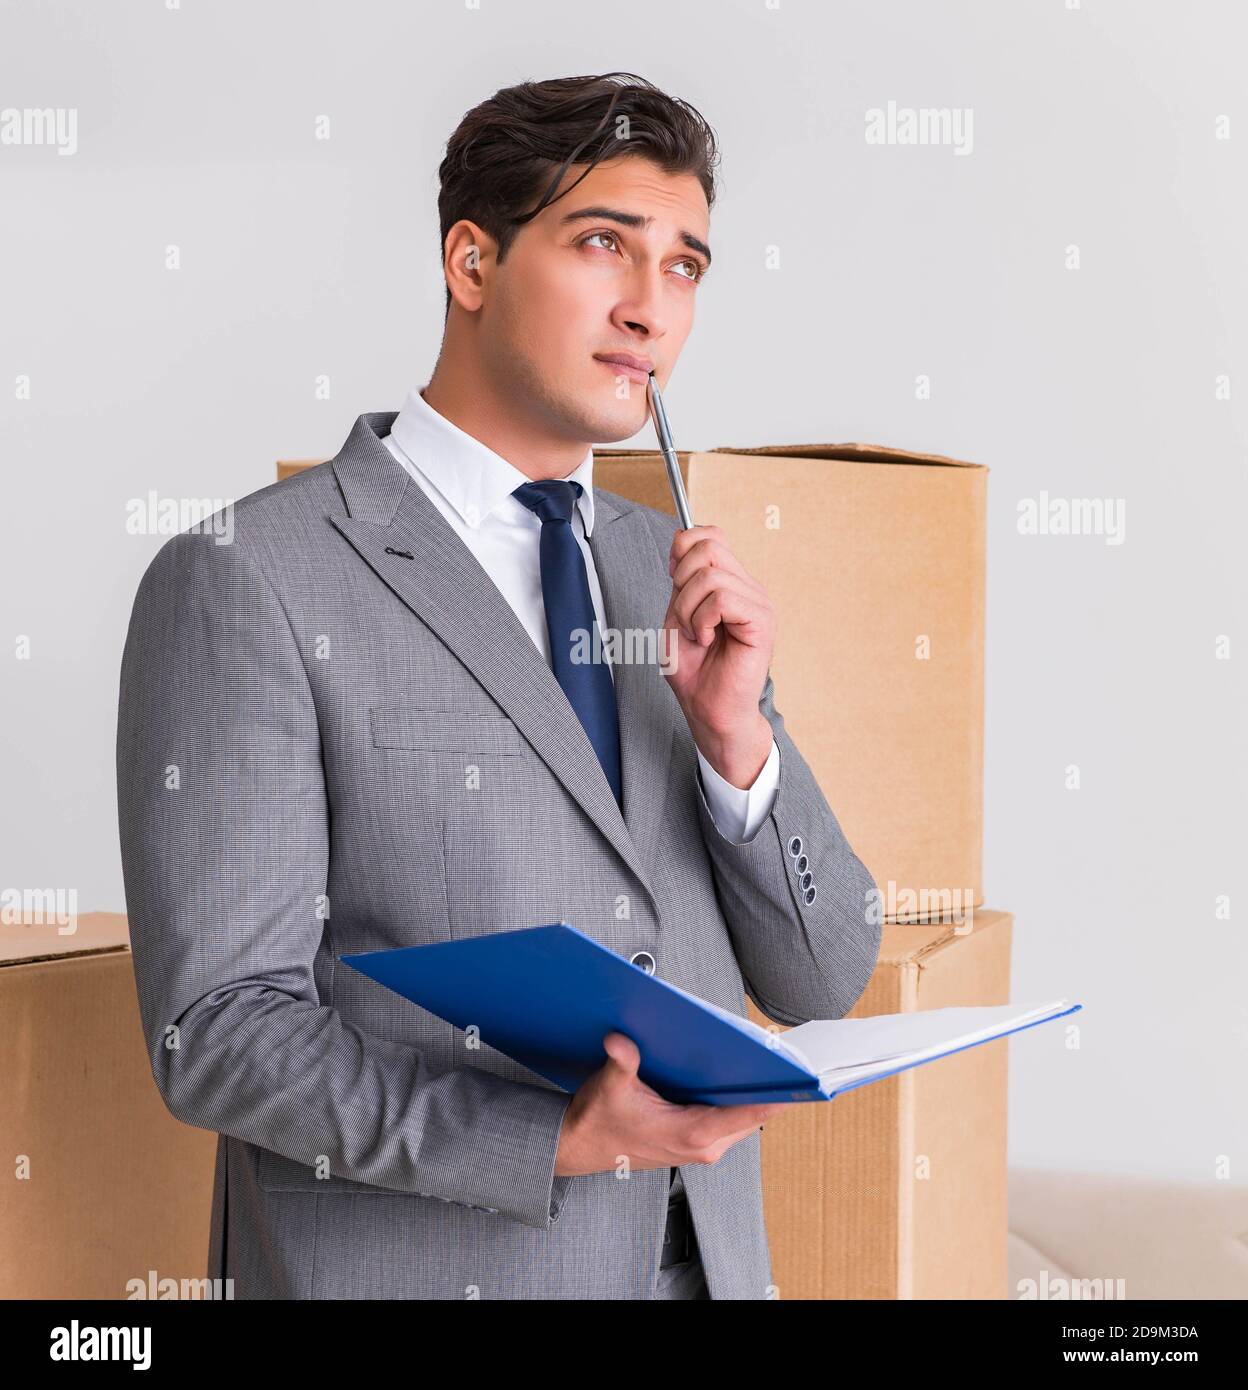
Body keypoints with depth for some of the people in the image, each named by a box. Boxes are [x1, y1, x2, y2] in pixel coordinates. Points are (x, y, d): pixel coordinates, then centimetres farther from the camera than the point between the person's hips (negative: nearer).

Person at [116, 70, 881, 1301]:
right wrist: (560, 1141, -24)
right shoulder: (249, 578, -11)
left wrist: (734, 736, -11)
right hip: (420, 1264, -5)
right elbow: (218, 1028, -15)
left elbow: (820, 983, 6)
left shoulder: (672, 576, 7)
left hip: (707, 1254, 6)